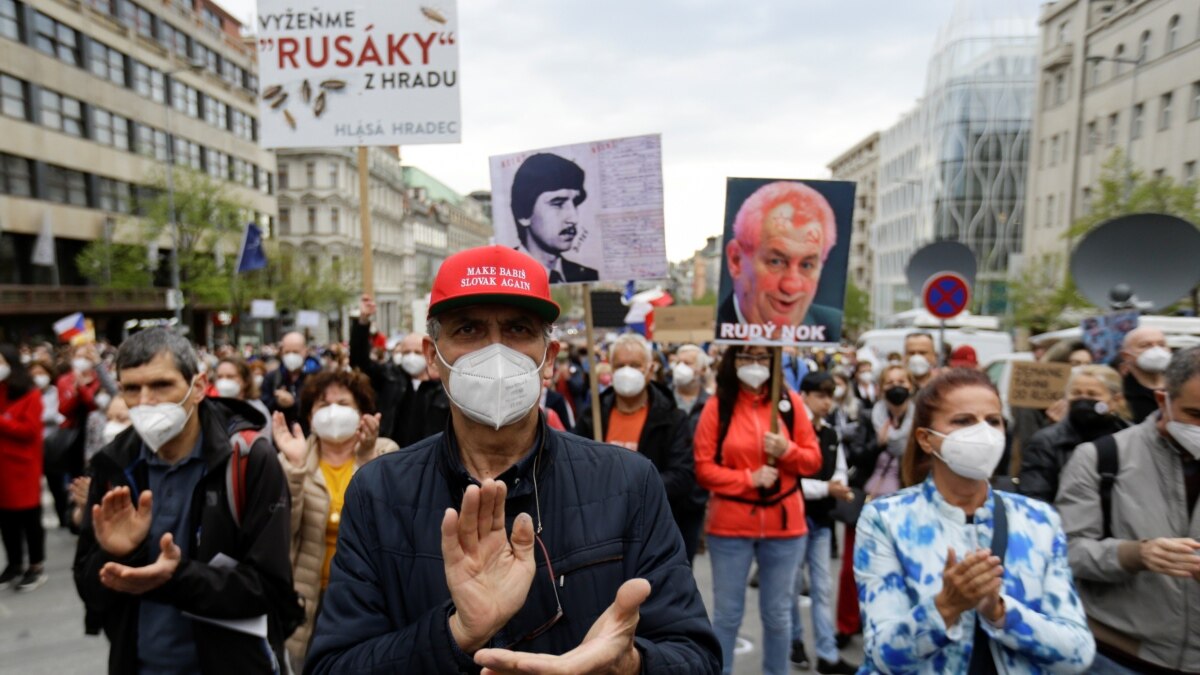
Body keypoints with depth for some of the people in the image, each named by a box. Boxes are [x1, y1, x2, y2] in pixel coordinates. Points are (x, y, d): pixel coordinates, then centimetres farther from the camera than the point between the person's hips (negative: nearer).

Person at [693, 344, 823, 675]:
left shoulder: (790, 401, 1)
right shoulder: (717, 405, -5)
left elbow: (813, 460, 4)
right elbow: (703, 468, -6)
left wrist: (788, 450, -15)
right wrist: (749, 478, -16)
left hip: (783, 523, 2)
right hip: (730, 524, -1)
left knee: (778, 613, 13)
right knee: (726, 613, 8)